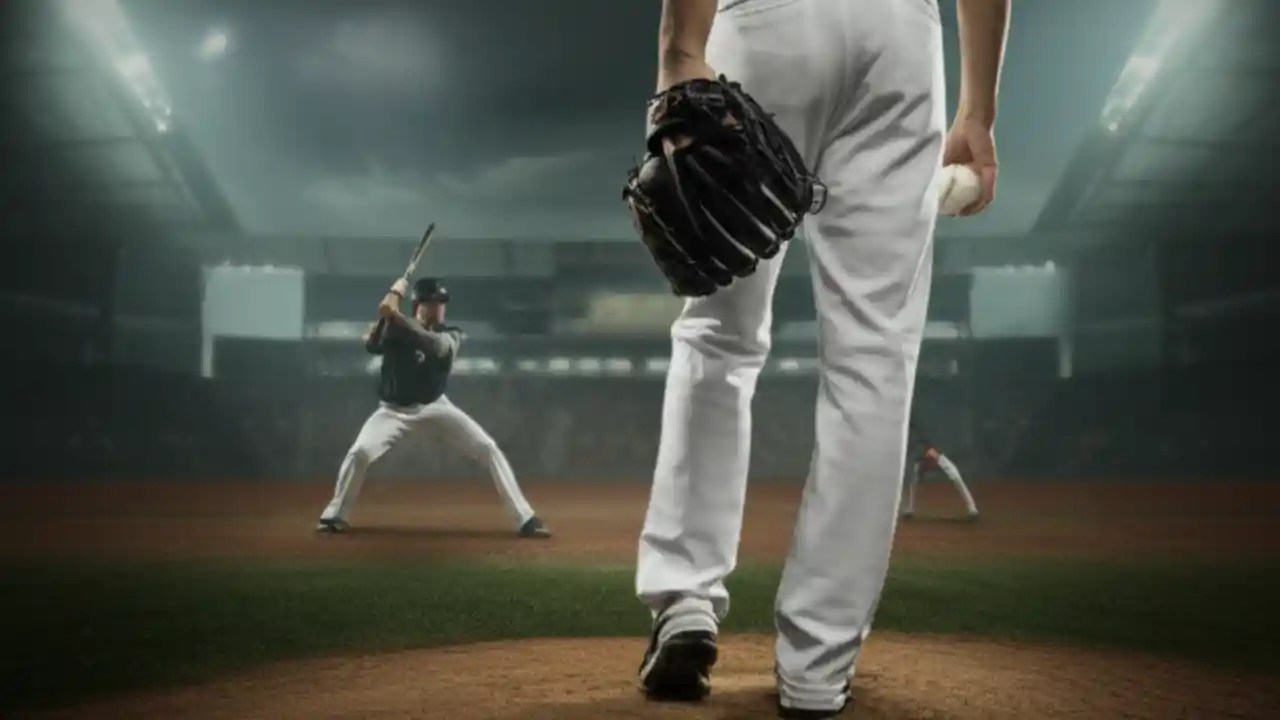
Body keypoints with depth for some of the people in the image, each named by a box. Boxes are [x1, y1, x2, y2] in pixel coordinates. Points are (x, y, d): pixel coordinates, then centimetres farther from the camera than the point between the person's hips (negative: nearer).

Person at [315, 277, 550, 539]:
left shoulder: (451, 334, -10)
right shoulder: (395, 328, -9)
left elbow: (436, 345, -34)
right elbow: (371, 345, -27)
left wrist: (396, 315, -43)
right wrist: (385, 314, -42)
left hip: (435, 407, 1)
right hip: (395, 409, -1)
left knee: (489, 449, -11)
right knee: (359, 453, -23)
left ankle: (525, 519, -8)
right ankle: (335, 516, 0)